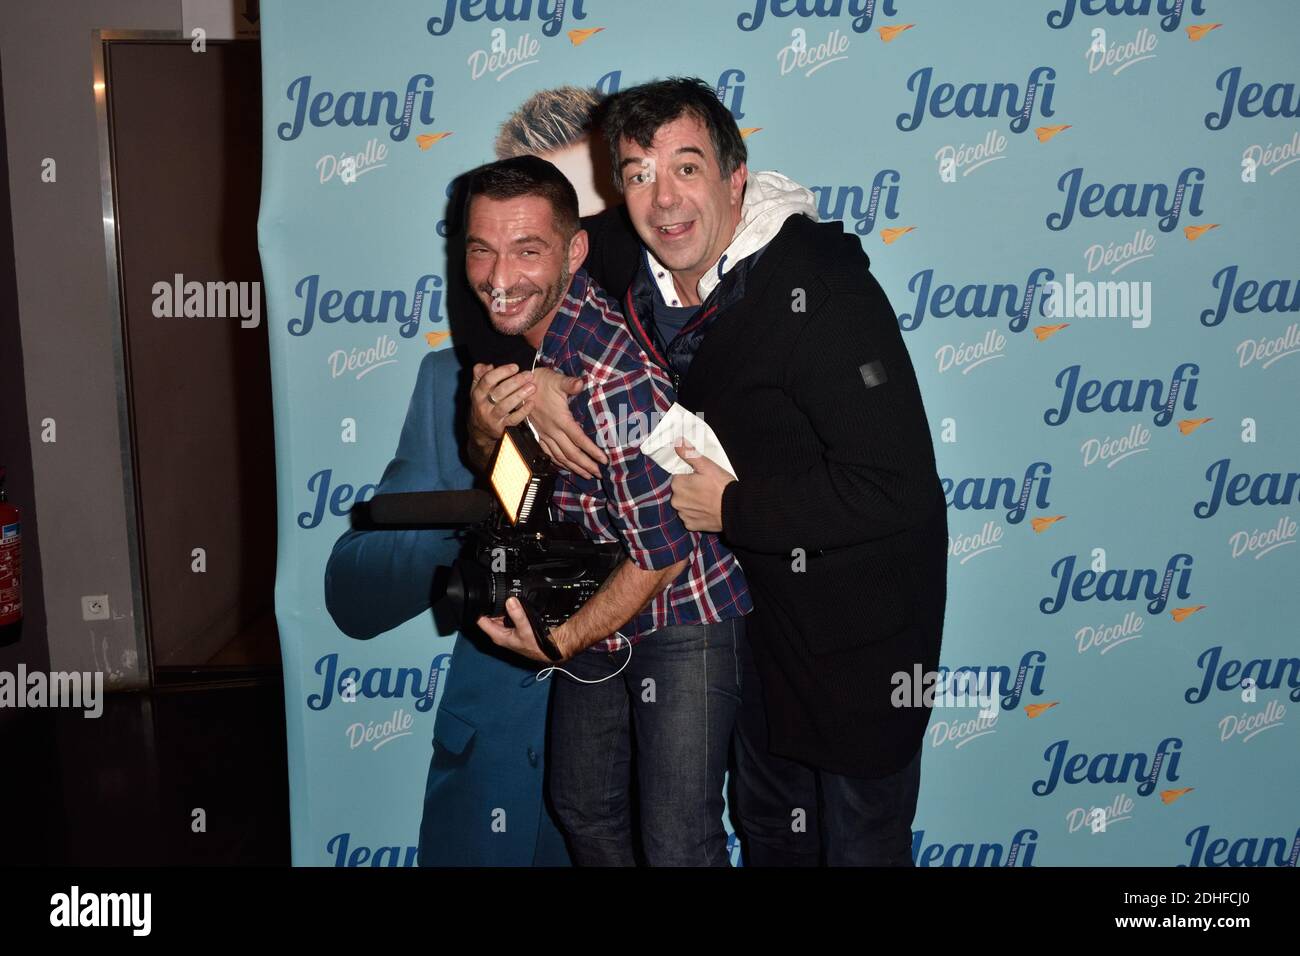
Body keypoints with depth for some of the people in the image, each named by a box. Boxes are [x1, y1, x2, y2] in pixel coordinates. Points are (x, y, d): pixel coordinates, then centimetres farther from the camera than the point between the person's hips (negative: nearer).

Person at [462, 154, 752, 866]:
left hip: (680, 616, -8)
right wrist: (484, 426, -16)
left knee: (677, 845, -2)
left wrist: (566, 640, -17)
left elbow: (663, 552, -27)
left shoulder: (612, 374, -31)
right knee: (582, 806, 22)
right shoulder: (512, 329, -5)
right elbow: (489, 470, 7)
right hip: (598, 601, 8)